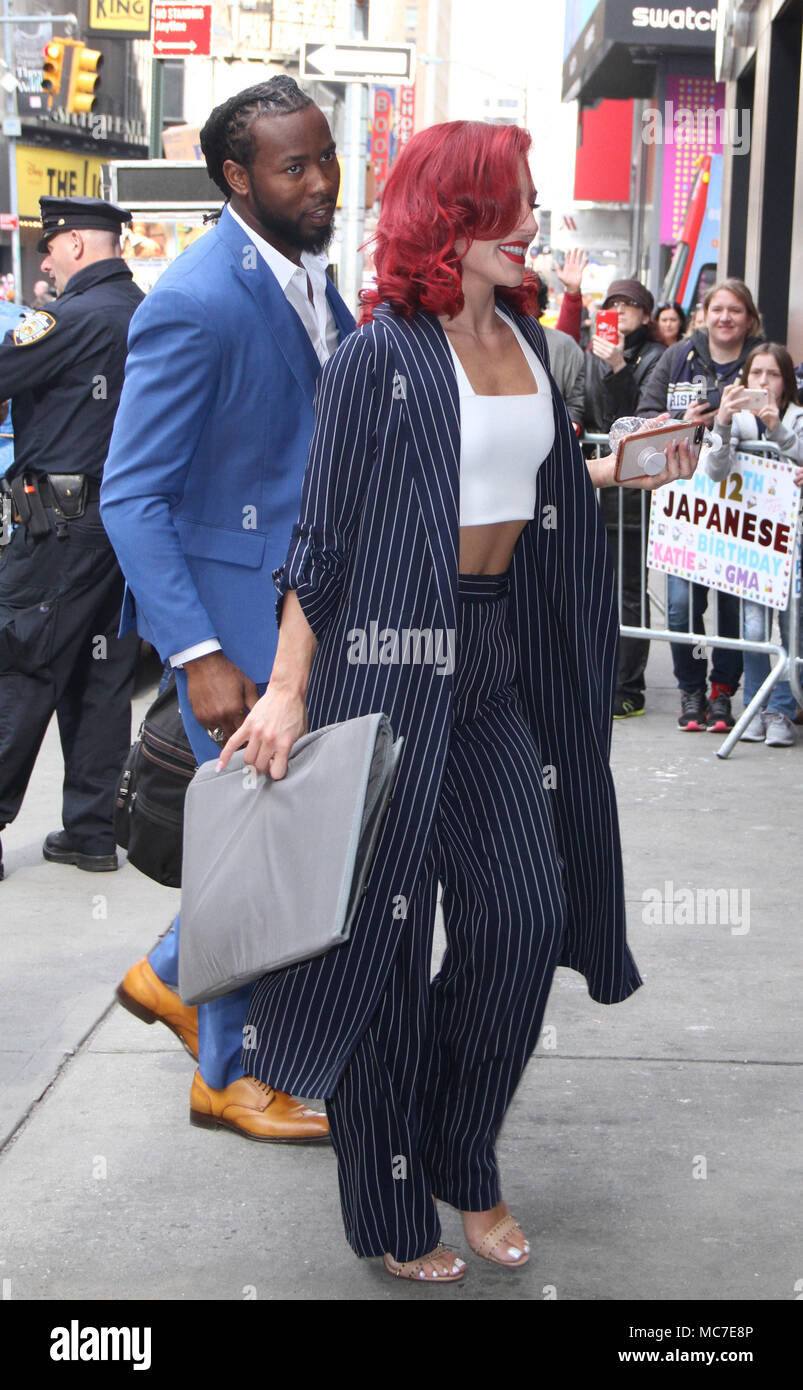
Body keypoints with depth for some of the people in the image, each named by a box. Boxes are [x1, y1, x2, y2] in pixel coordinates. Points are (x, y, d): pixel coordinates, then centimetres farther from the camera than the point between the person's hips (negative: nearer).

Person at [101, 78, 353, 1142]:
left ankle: (174, 975, 36)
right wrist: (199, 657, -25)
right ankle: (228, 1075, 24)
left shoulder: (311, 275, 7)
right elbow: (131, 498, -20)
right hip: (232, 607, -8)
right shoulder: (196, 303, -20)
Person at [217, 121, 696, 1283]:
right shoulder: (382, 355, -10)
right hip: (389, 654, -7)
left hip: (495, 653, 7)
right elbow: (324, 530, -12)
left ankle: (464, 1163, 24)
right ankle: (389, 1210, 18)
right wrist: (288, 690, -16)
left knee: (528, 909, 3)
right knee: (386, 923, 2)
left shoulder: (526, 342, 11)